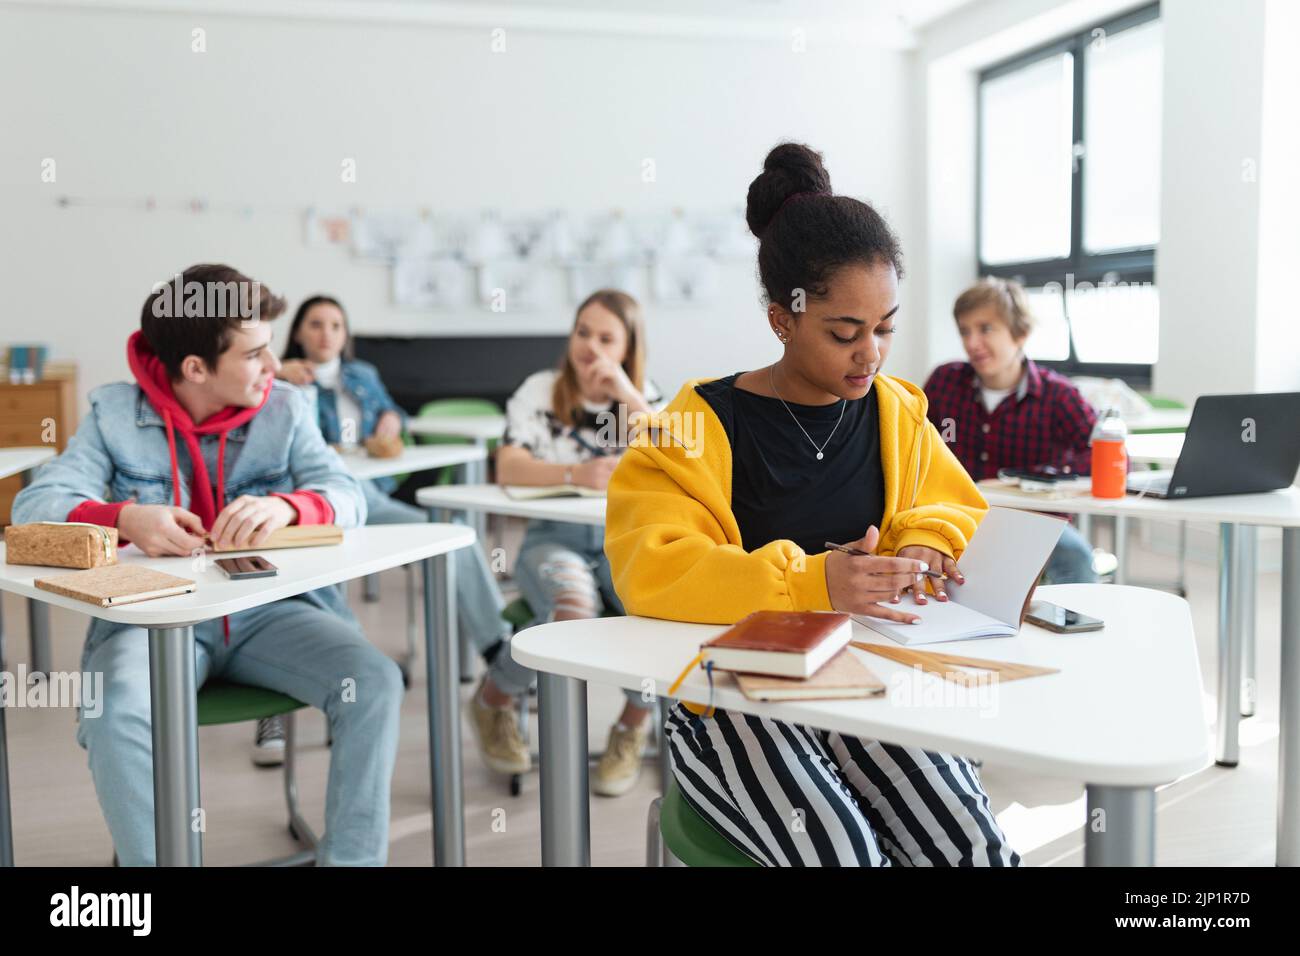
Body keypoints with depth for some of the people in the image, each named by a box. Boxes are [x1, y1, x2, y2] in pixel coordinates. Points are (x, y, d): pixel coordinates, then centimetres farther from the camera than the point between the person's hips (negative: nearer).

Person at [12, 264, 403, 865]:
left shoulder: (286, 409, 6)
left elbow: (346, 496, -5)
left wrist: (286, 507, -29)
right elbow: (36, 505, -7)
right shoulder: (115, 413, 2)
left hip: (270, 610, 2)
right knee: (118, 711, -33)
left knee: (375, 682, -24)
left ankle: (352, 858, -11)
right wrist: (125, 518, -29)